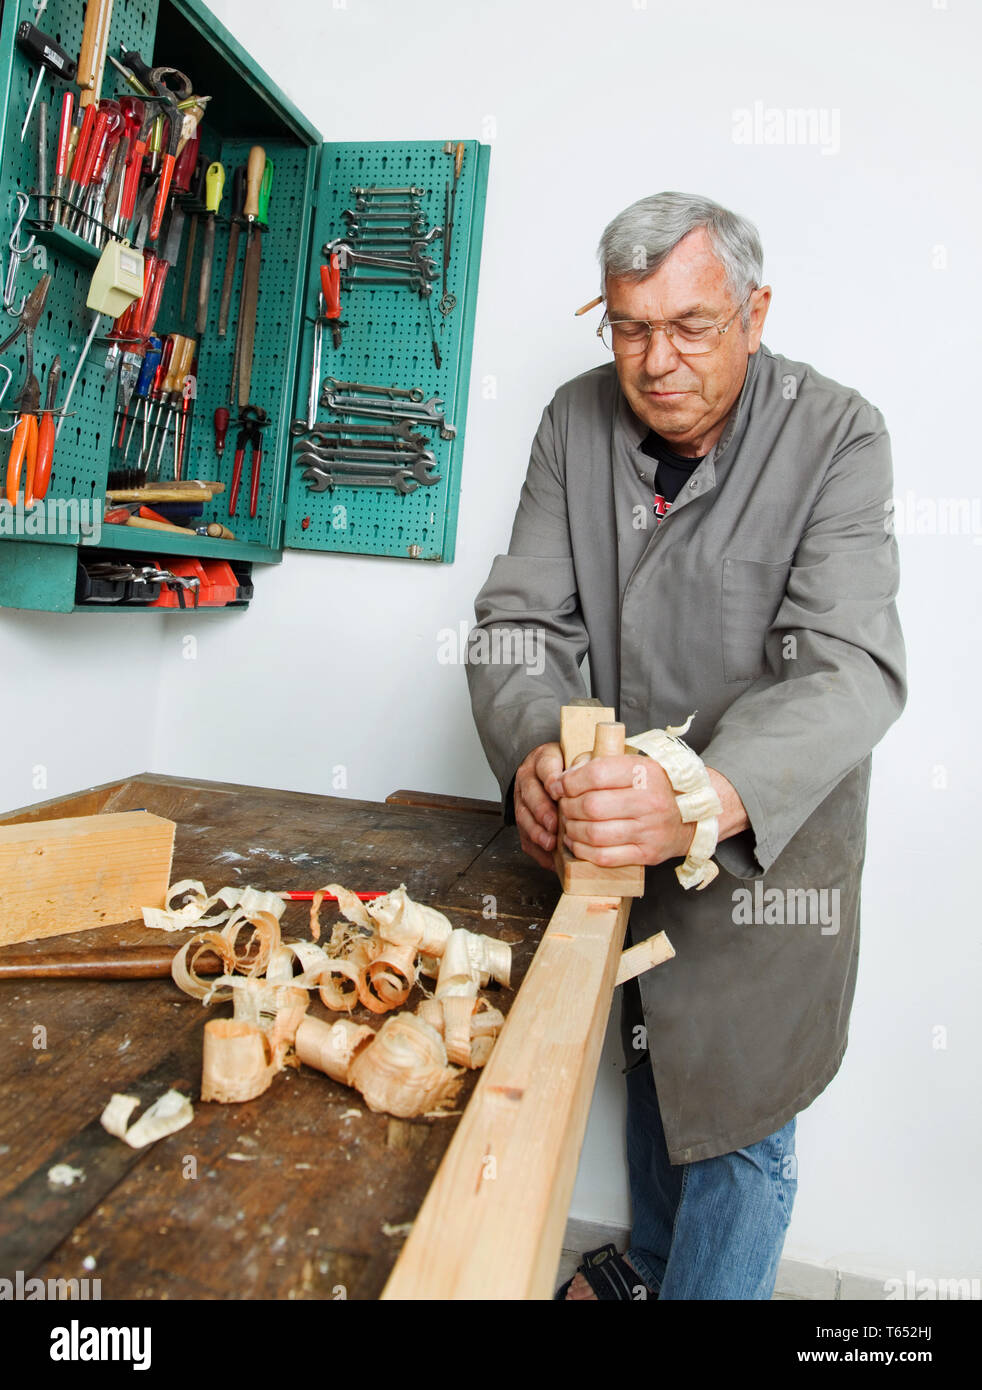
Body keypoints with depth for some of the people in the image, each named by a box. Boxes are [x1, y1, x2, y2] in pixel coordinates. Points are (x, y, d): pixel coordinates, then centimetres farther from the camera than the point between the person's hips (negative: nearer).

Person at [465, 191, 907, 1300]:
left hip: (769, 839, -4)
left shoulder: (835, 436, -18)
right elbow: (523, 618, -10)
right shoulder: (578, 421, -5)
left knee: (737, 1118, 9)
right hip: (619, 833, 4)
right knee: (645, 1059, 25)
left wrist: (707, 795, -47)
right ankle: (651, 1259, 53)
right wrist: (532, 749, -31)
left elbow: (852, 666, -29)